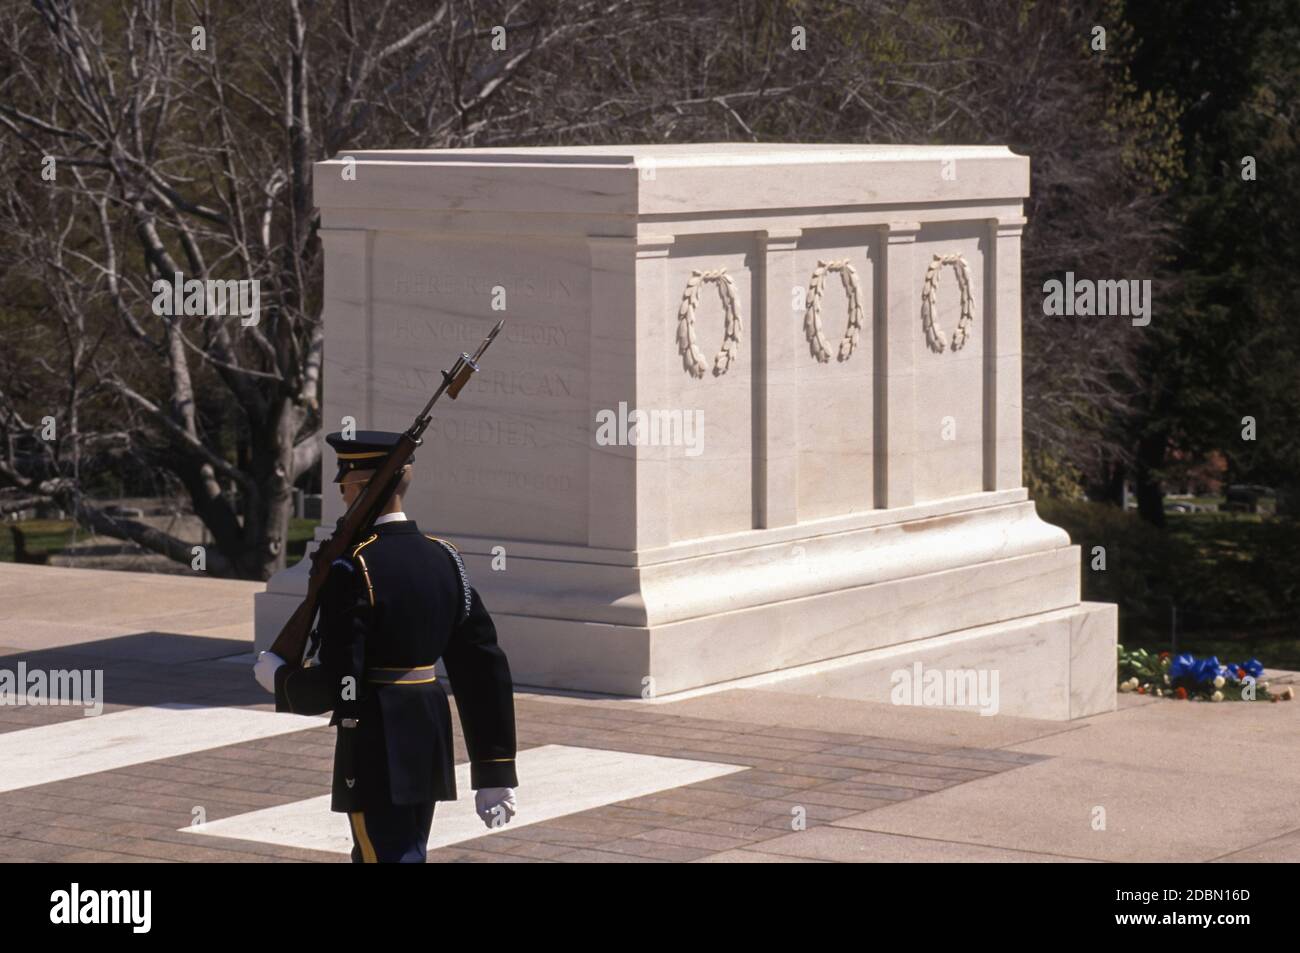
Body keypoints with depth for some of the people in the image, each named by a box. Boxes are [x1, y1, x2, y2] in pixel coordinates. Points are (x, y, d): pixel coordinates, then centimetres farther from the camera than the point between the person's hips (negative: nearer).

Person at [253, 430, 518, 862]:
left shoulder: (352, 569, -17)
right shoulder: (443, 558, 5)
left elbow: (336, 686, -20)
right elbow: (484, 669, 4)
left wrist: (280, 678, 2)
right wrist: (494, 773, 7)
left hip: (375, 752, -8)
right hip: (430, 744, 8)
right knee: (383, 857, 21)